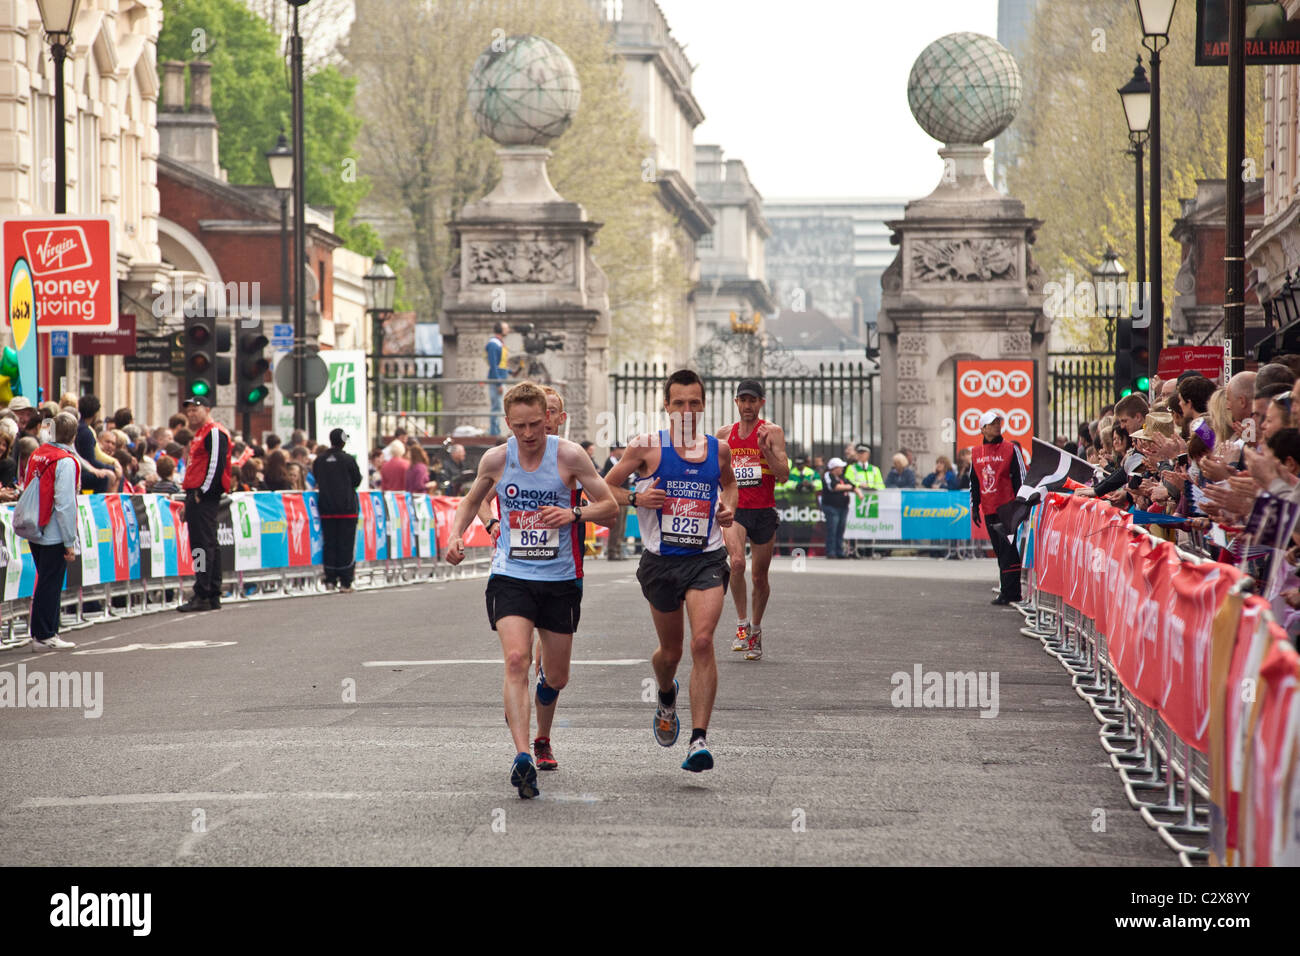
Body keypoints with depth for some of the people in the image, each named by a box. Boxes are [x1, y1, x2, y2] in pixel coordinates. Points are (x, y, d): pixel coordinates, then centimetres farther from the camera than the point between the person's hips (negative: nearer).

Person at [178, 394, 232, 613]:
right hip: (196, 497, 11)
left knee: (204, 545, -13)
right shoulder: (200, 434, 23)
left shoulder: (215, 433, -10)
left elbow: (216, 464, -19)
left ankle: (202, 596, -15)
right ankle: (213, 597, 15)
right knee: (208, 546, 11)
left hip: (205, 497, -11)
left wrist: (204, 492, -20)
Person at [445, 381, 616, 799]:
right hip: (510, 576, 0)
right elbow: (472, 500, 18)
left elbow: (608, 505, -4)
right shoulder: (496, 459, -2)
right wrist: (456, 535, 0)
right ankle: (522, 757, -28)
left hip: (560, 579, 0)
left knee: (556, 677, 11)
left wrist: (573, 514, -22)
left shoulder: (568, 455, -8)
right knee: (516, 660, -22)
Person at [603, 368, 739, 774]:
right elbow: (607, 488, 5)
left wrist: (729, 506, 6)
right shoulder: (647, 448, -3)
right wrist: (635, 498, -14)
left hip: (706, 559, 0)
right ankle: (666, 697, 50)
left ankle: (699, 738, -20)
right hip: (662, 560, 0)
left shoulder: (718, 449, 5)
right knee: (670, 652, 13)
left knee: (703, 641, -19)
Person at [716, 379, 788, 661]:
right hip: (734, 510, 1)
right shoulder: (724, 433, 7)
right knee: (737, 562, -24)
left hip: (764, 512, -1)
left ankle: (756, 629, 28)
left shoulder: (772, 432, -3)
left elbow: (783, 475, -10)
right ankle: (742, 624, -11)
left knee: (760, 576, 8)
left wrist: (766, 449, -22)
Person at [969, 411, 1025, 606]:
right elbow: (974, 482, 19)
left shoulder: (1011, 449, -1)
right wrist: (974, 507, 14)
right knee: (1000, 552, 9)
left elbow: (1020, 478, -2)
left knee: (1009, 552, -9)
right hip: (989, 510, 5)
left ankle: (1009, 592, -10)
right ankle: (1011, 591, 14)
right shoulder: (976, 453, 12)